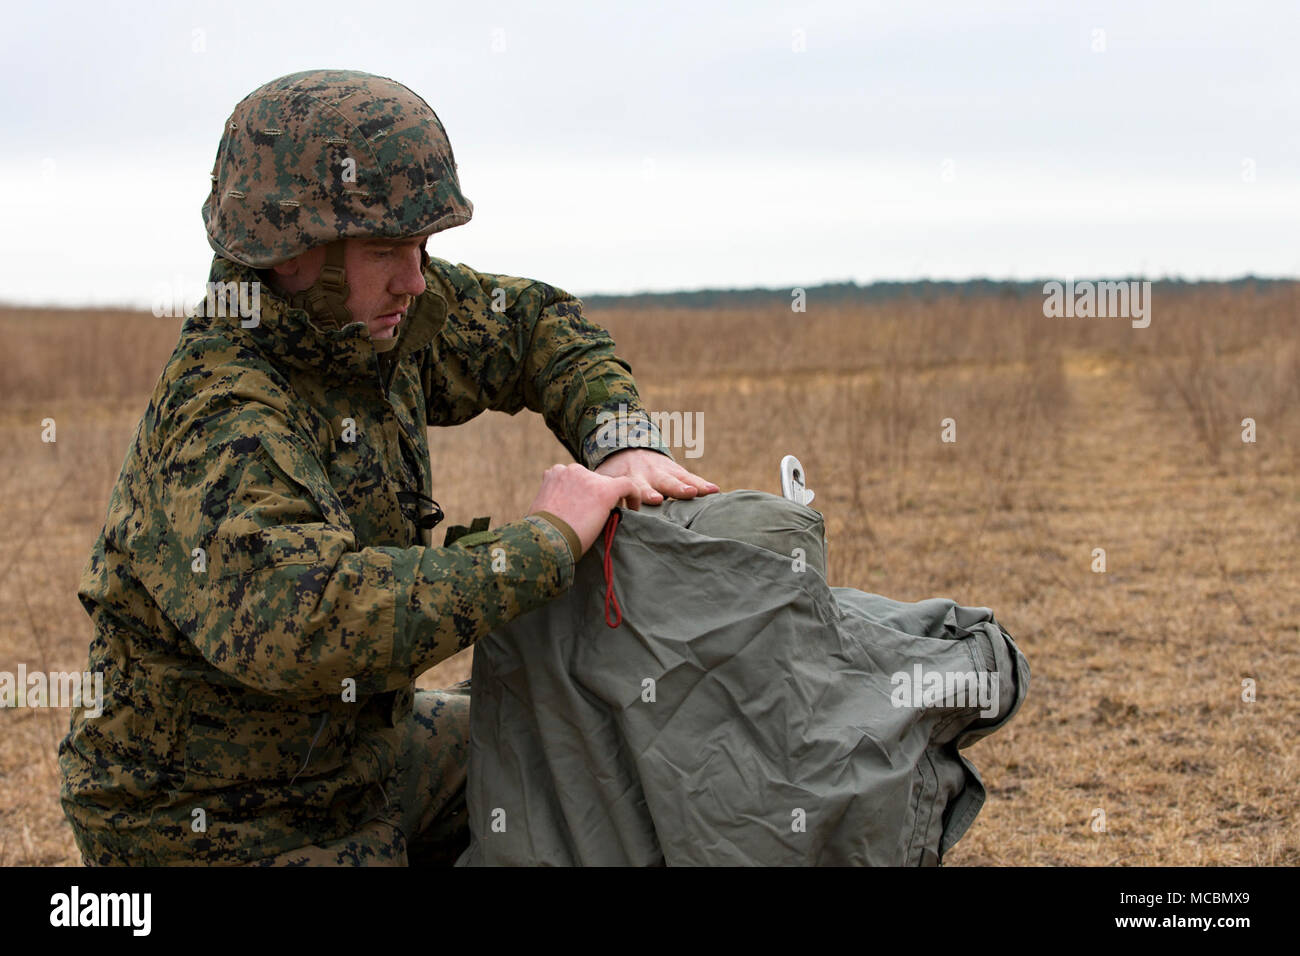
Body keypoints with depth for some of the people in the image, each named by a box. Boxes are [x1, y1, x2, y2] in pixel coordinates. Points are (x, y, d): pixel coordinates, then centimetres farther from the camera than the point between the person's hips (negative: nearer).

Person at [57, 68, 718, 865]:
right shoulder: (219, 429, -32)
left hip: (354, 753, 9)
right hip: (224, 830, -9)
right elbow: (293, 623, -50)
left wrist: (624, 442, -13)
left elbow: (531, 325, 7)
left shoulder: (356, 316, -6)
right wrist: (543, 542, -42)